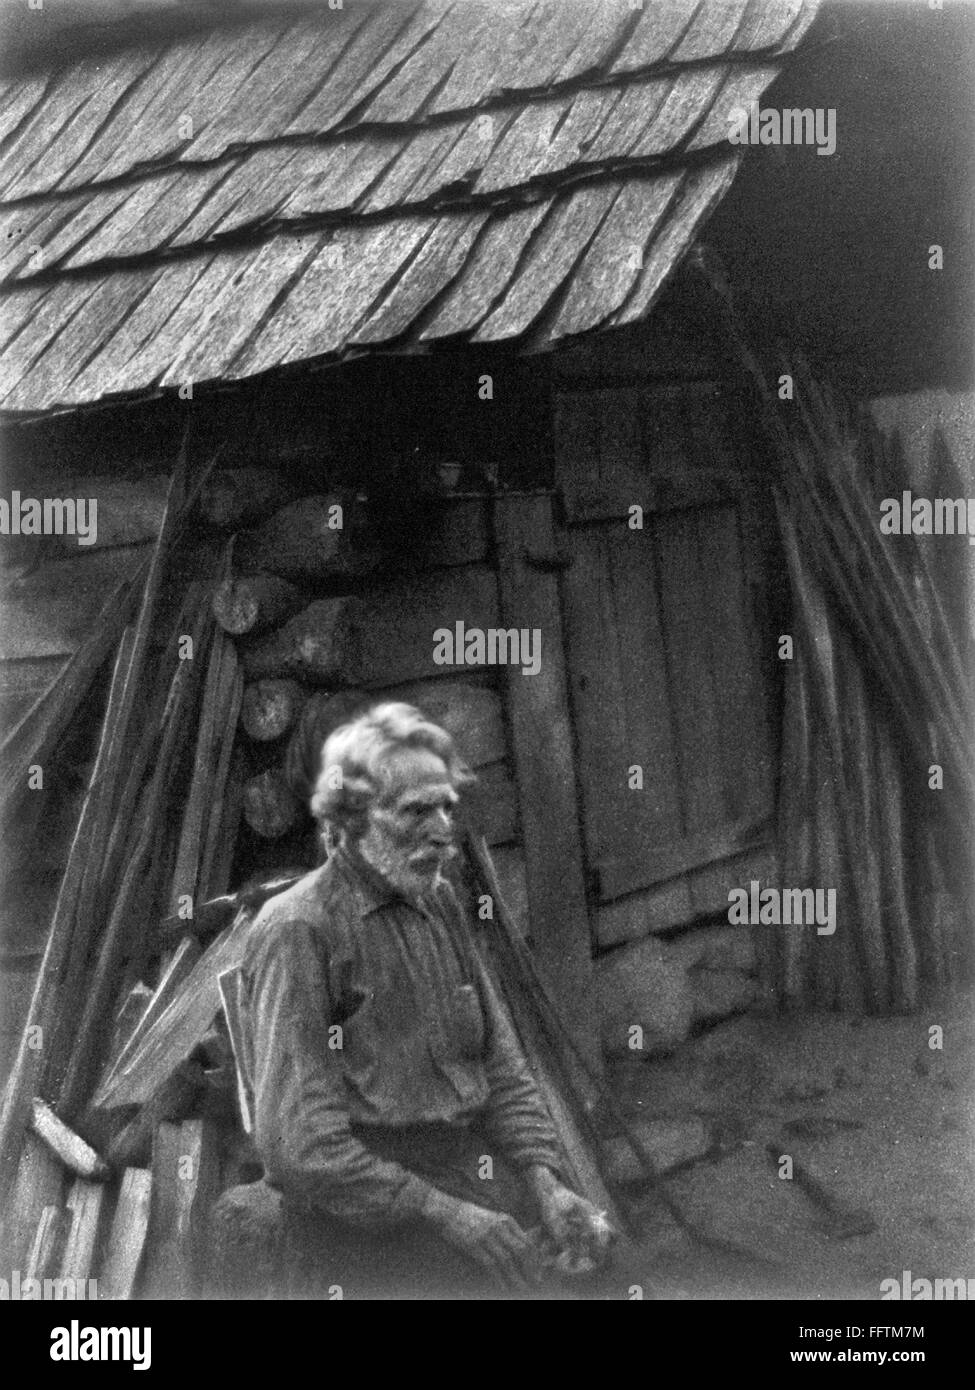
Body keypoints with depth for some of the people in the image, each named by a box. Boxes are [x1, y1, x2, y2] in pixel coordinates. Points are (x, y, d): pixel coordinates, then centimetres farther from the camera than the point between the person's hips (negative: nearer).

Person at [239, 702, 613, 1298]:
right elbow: (299, 1143, -15)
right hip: (368, 1240, -6)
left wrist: (546, 1182, -1)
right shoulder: (299, 931, -10)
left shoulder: (441, 904, 13)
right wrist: (444, 1213, -18)